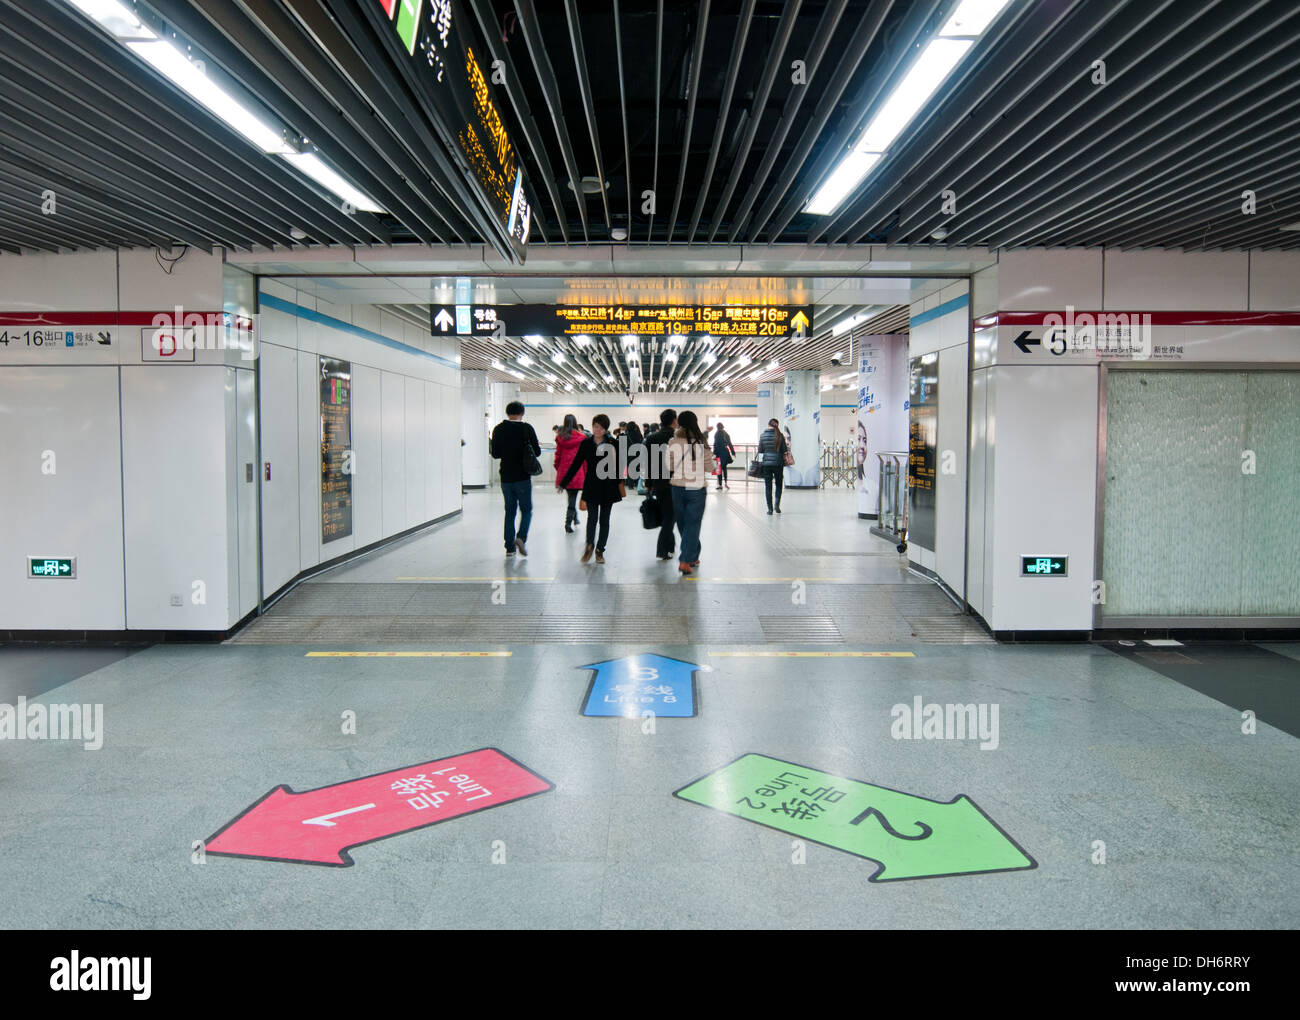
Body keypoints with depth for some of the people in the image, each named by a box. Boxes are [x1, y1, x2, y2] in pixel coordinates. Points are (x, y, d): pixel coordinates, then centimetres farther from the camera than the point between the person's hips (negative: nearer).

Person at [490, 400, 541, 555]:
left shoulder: (499, 429, 2)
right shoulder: (526, 428, -7)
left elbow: (495, 454, 4)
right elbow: (537, 452, -7)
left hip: (506, 477, 3)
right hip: (523, 477, -3)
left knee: (509, 511, 12)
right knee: (526, 510, 7)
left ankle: (510, 547, 10)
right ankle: (521, 537, -16)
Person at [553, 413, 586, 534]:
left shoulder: (560, 438, 2)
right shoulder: (581, 437, -5)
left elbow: (558, 455, 6)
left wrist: (558, 469, 18)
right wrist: (586, 472, 3)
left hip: (563, 471, 3)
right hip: (577, 472, -3)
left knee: (571, 496, 19)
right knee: (573, 498, -1)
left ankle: (575, 518, 30)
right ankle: (568, 524, -5)